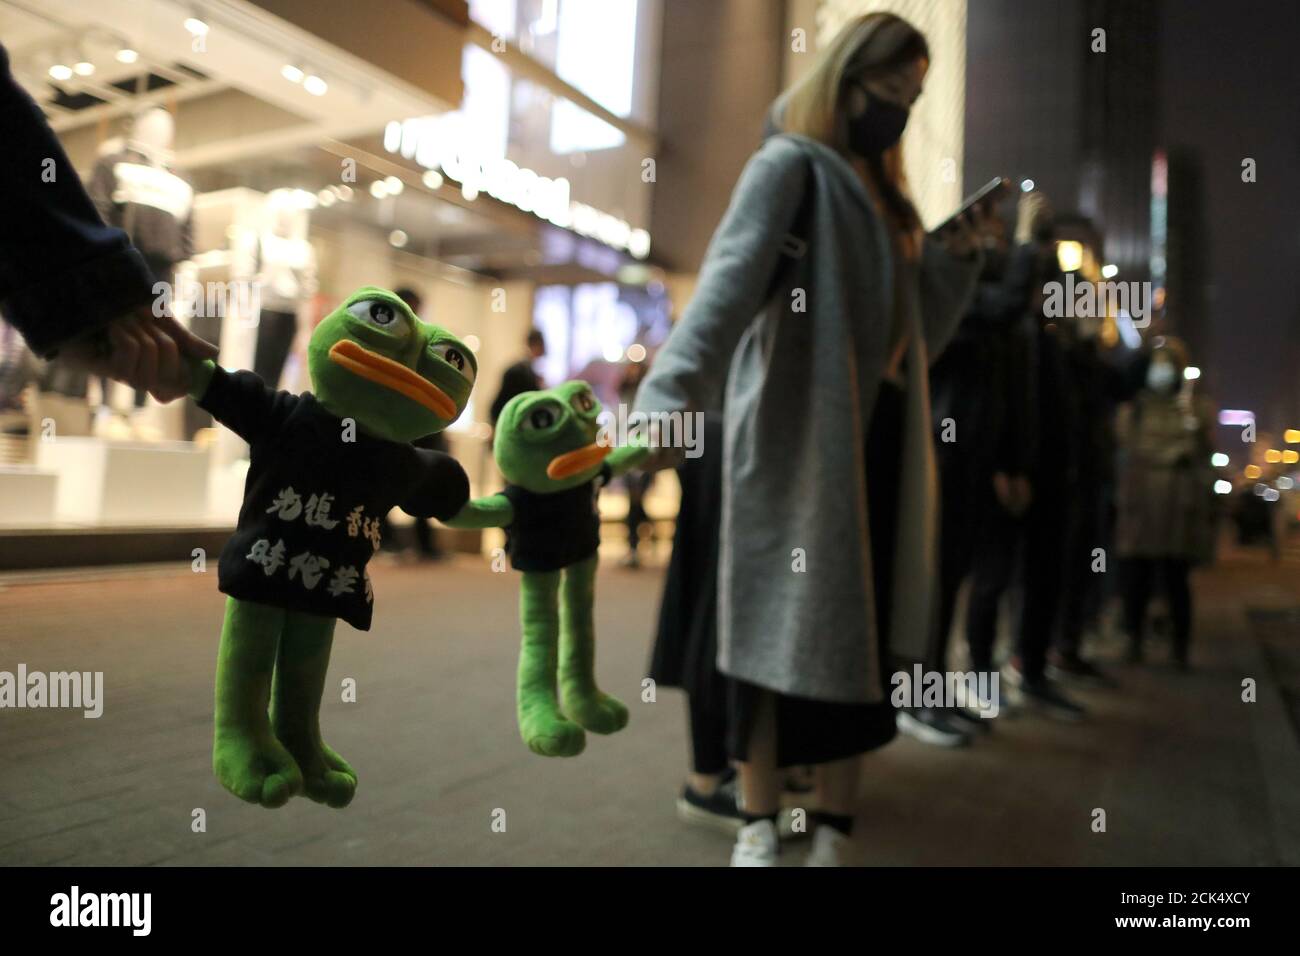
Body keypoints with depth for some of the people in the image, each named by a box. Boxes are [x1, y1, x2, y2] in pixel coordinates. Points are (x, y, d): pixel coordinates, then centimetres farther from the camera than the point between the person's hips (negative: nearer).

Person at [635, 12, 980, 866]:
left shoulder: (884, 197, 22)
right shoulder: (790, 165, -1)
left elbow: (920, 336, 22)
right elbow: (730, 280, -21)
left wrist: (957, 257, 8)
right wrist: (674, 392, -35)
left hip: (877, 435, 8)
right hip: (797, 432, -7)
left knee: (860, 633, 7)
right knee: (783, 627, -2)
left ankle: (837, 832, 18)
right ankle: (760, 830, 13)